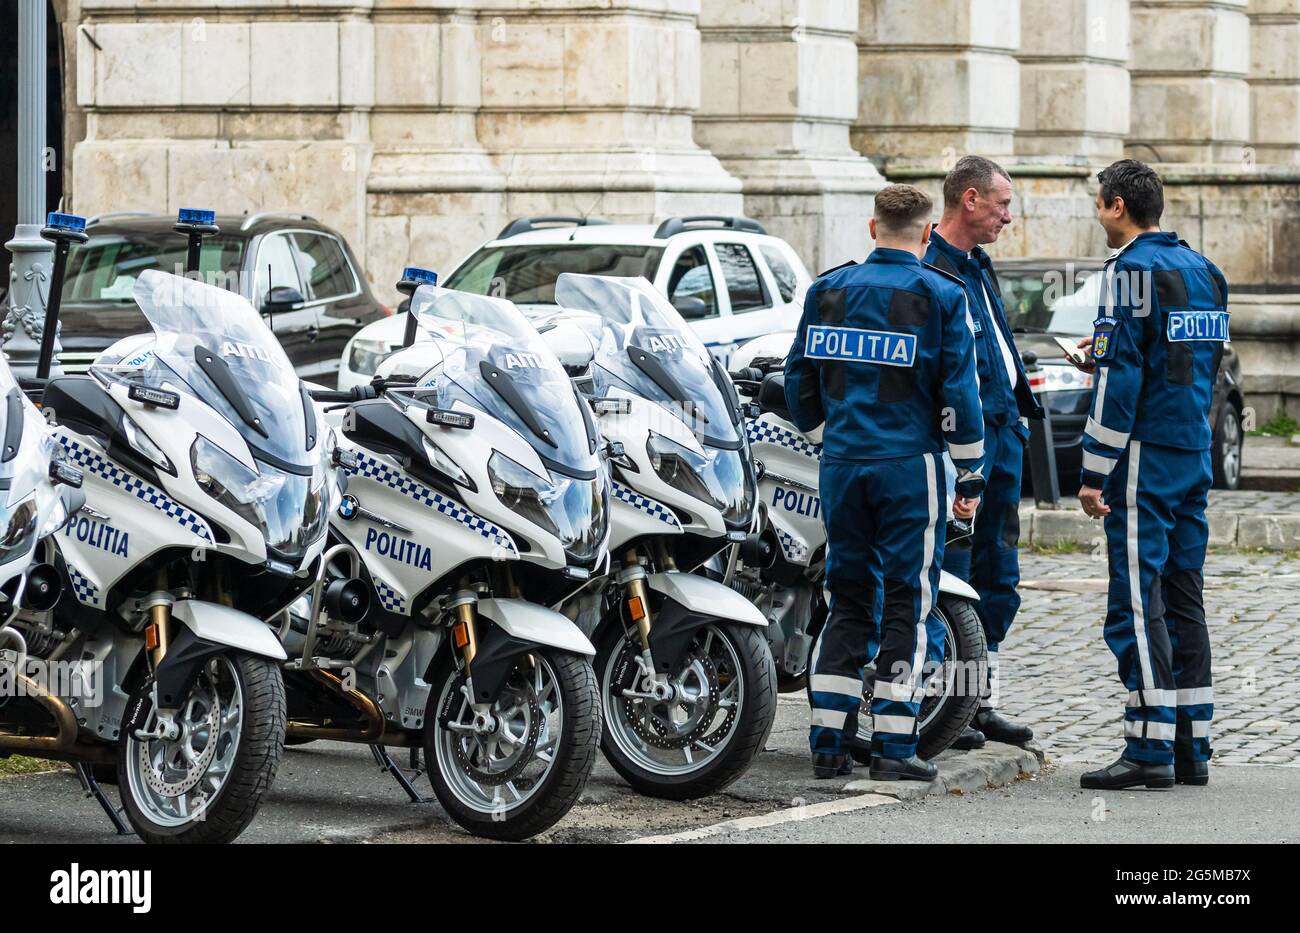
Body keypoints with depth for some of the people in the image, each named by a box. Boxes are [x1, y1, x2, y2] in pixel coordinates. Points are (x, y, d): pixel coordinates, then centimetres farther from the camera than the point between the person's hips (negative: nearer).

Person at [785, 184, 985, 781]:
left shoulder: (828, 290, 8)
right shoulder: (940, 295, -4)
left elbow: (799, 379, 13)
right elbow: (958, 390, -6)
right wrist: (971, 471, 2)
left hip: (842, 463, 4)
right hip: (909, 463, -4)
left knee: (848, 597, 12)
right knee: (907, 598, 0)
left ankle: (827, 740, 7)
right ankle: (893, 745, -4)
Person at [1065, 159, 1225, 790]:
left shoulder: (1132, 270, -11)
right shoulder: (1202, 270, 14)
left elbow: (1121, 379, -16)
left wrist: (1094, 471, -15)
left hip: (1146, 455, -8)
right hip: (1195, 454, 8)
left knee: (1137, 604, -8)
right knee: (1182, 601, 11)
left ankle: (1151, 747, -11)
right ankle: (1192, 747, 11)